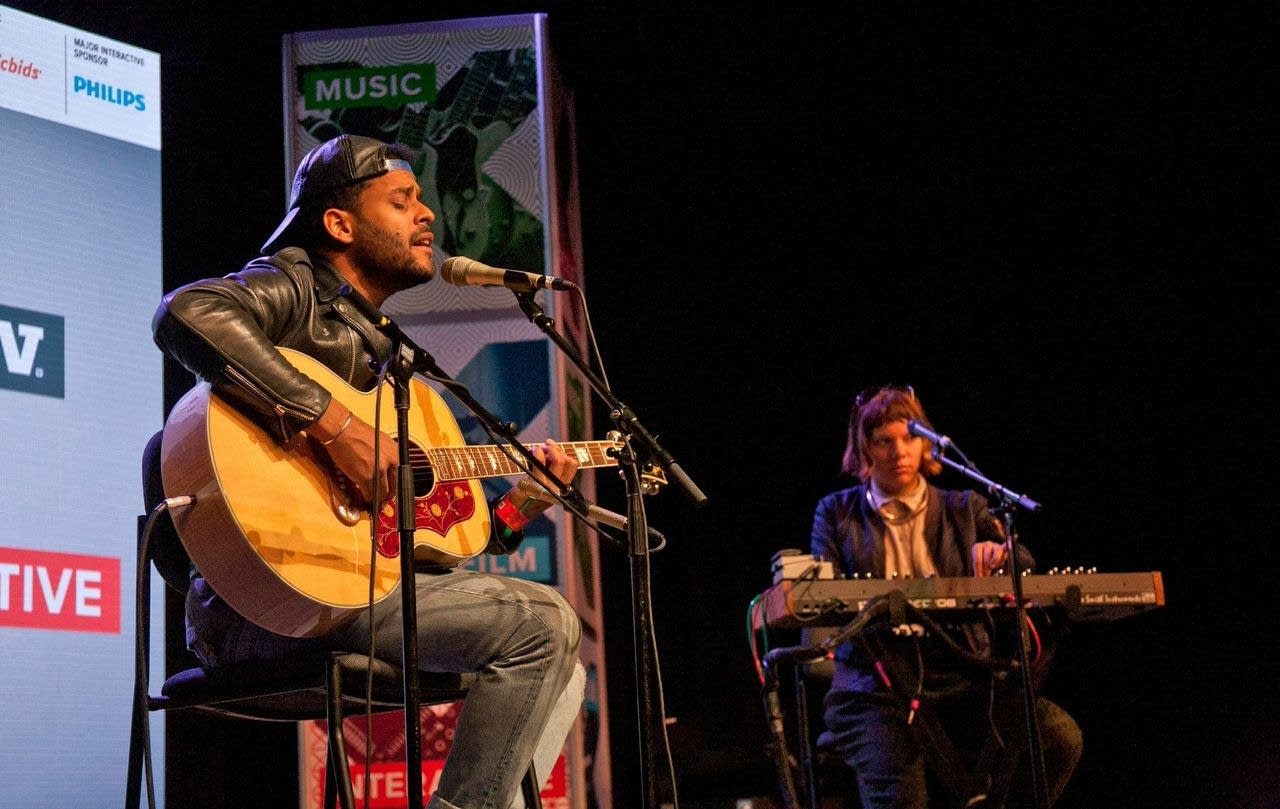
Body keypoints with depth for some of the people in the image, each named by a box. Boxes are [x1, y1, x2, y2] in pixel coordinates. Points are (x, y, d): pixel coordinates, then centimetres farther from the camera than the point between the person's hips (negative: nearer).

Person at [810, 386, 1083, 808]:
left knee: (1059, 735, -21)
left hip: (963, 676, 3)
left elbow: (1030, 578, 8)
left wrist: (1001, 555, -16)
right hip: (877, 686, -2)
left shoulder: (965, 508, 16)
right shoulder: (837, 512, 13)